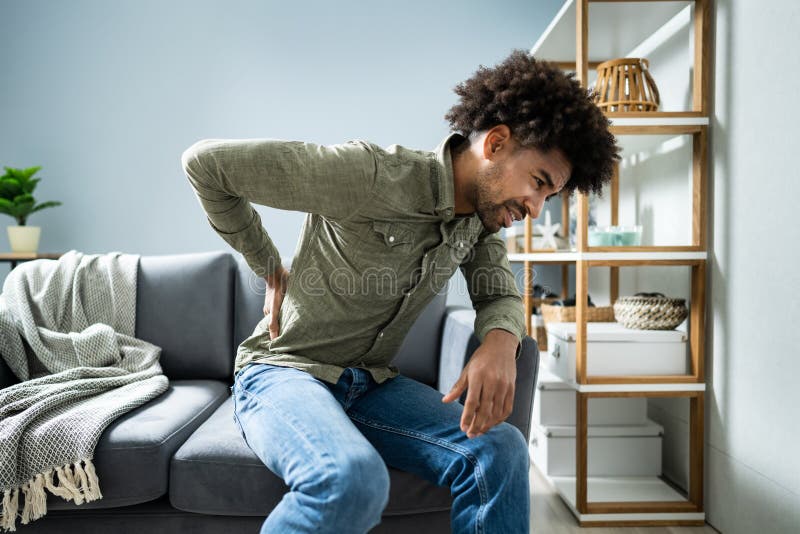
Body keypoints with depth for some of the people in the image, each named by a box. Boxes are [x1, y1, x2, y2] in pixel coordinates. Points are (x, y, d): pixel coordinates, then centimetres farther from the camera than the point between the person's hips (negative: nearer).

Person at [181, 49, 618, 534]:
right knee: (353, 480, -35)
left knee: (501, 450, -18)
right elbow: (205, 162, -16)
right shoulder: (372, 175, -23)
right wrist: (271, 269, -7)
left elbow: (501, 295, 8)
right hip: (284, 372, -5)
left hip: (373, 384, 6)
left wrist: (501, 342, -17)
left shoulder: (485, 214, 1)